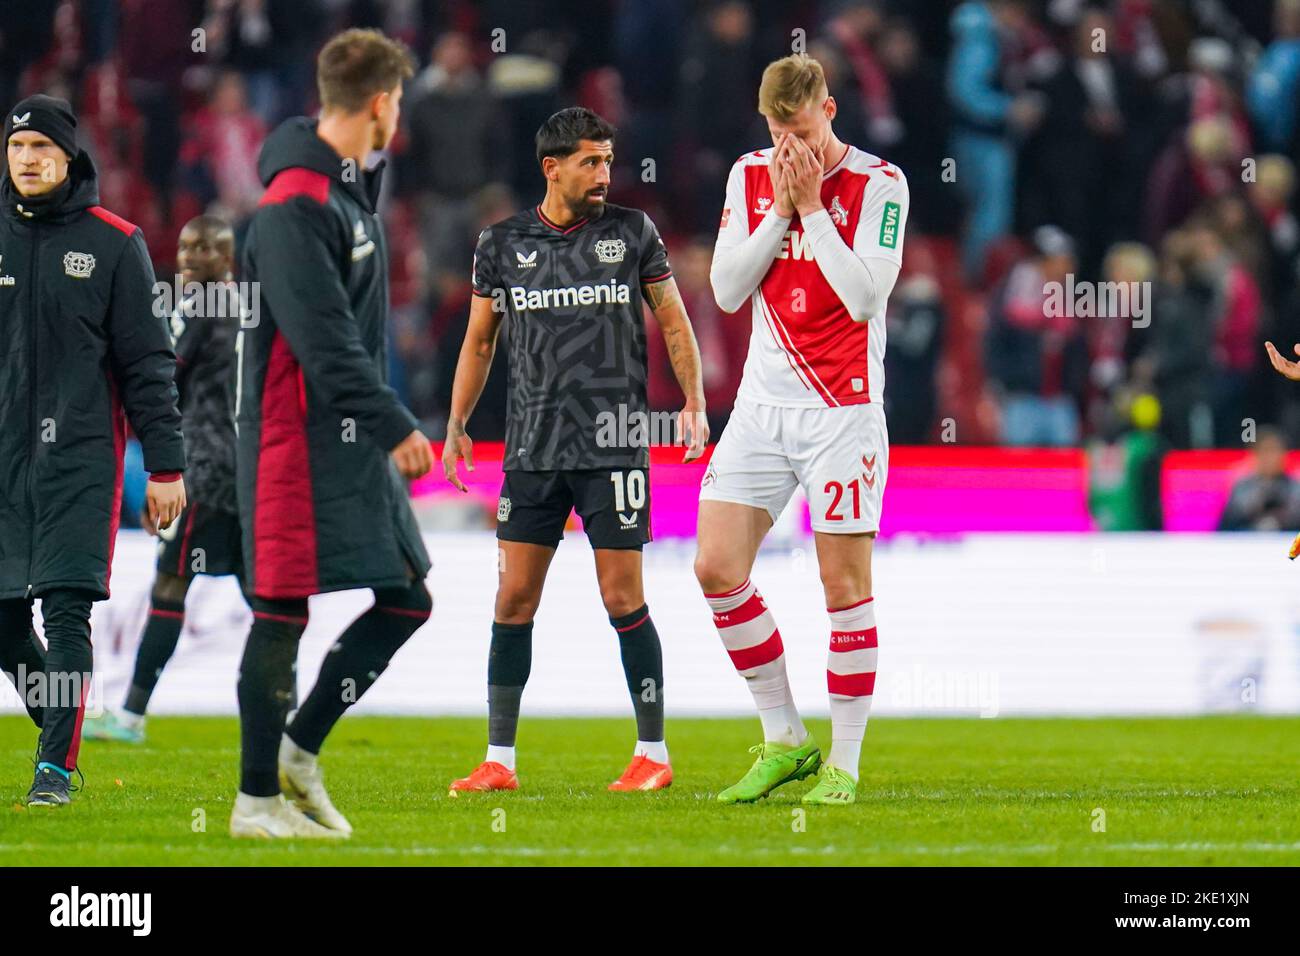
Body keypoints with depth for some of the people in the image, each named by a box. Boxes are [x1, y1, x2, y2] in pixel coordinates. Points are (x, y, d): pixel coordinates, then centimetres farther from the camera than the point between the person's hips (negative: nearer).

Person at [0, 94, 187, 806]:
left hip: (81, 455, -3)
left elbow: (147, 363, 1)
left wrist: (166, 465, -4)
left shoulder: (115, 244, 0)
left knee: (66, 610, -10)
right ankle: (63, 727, 24)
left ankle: (57, 766, -7)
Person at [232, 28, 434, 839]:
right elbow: (322, 339, -22)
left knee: (407, 598, 8)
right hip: (299, 438, -10)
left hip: (353, 440, 10)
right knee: (284, 611, -4)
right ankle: (257, 797, 3)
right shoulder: (296, 205, -17)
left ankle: (299, 748, 16)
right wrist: (395, 426, -22)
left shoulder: (351, 186, 14)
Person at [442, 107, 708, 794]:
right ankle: (499, 759, 6)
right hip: (532, 447, 2)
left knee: (622, 600, -3)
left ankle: (653, 751, 8)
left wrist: (694, 401, -2)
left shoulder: (632, 233, 2)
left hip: (613, 445, -2)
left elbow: (673, 321, 9)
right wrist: (456, 426, 9)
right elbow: (479, 340, 15)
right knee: (513, 600, 1)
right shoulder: (503, 244, 6)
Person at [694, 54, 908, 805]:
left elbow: (866, 294, -15)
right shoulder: (750, 177, 8)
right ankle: (785, 741, 9)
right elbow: (727, 289, 3)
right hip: (763, 401, 5)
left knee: (845, 582, -3)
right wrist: (780, 212, -7)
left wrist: (812, 207, -14)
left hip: (842, 408, -5)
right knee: (717, 566, -4)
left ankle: (844, 762, 6)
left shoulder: (879, 184, -6)